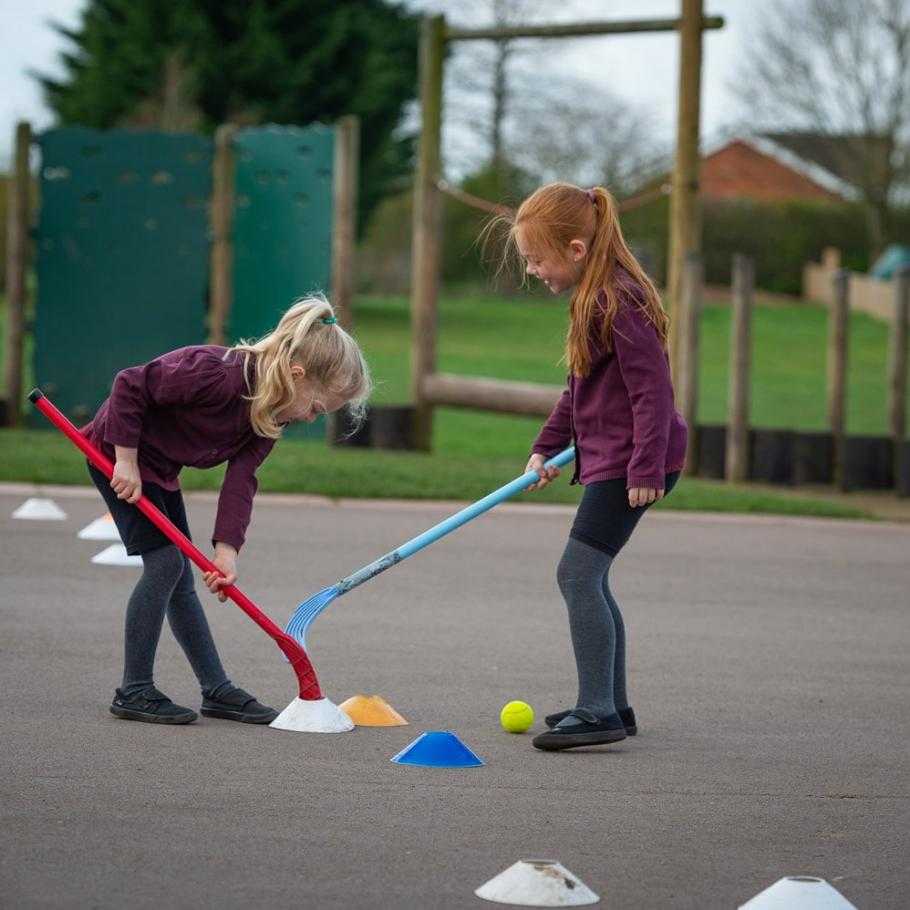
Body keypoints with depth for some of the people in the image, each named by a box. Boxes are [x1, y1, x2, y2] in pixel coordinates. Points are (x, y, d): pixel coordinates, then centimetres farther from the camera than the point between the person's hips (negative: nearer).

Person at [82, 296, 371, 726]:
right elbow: (130, 386, -30)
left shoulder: (271, 411, -6)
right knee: (165, 561, -14)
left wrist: (226, 549, -22)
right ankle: (134, 692, -8)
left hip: (159, 467, 9)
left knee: (181, 576, 11)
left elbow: (241, 478, -11)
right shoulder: (219, 375, -33)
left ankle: (217, 690, 16)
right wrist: (127, 462, -26)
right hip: (117, 452, -9)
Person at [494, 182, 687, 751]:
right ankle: (611, 705, 23)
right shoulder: (592, 299, 13)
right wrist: (549, 447, 22)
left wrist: (647, 468, -24)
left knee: (579, 574, -14)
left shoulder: (619, 302, -19)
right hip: (607, 458, 11)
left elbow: (653, 389, -22)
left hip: (631, 462, -11)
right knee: (588, 579, 15)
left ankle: (598, 710, -15)